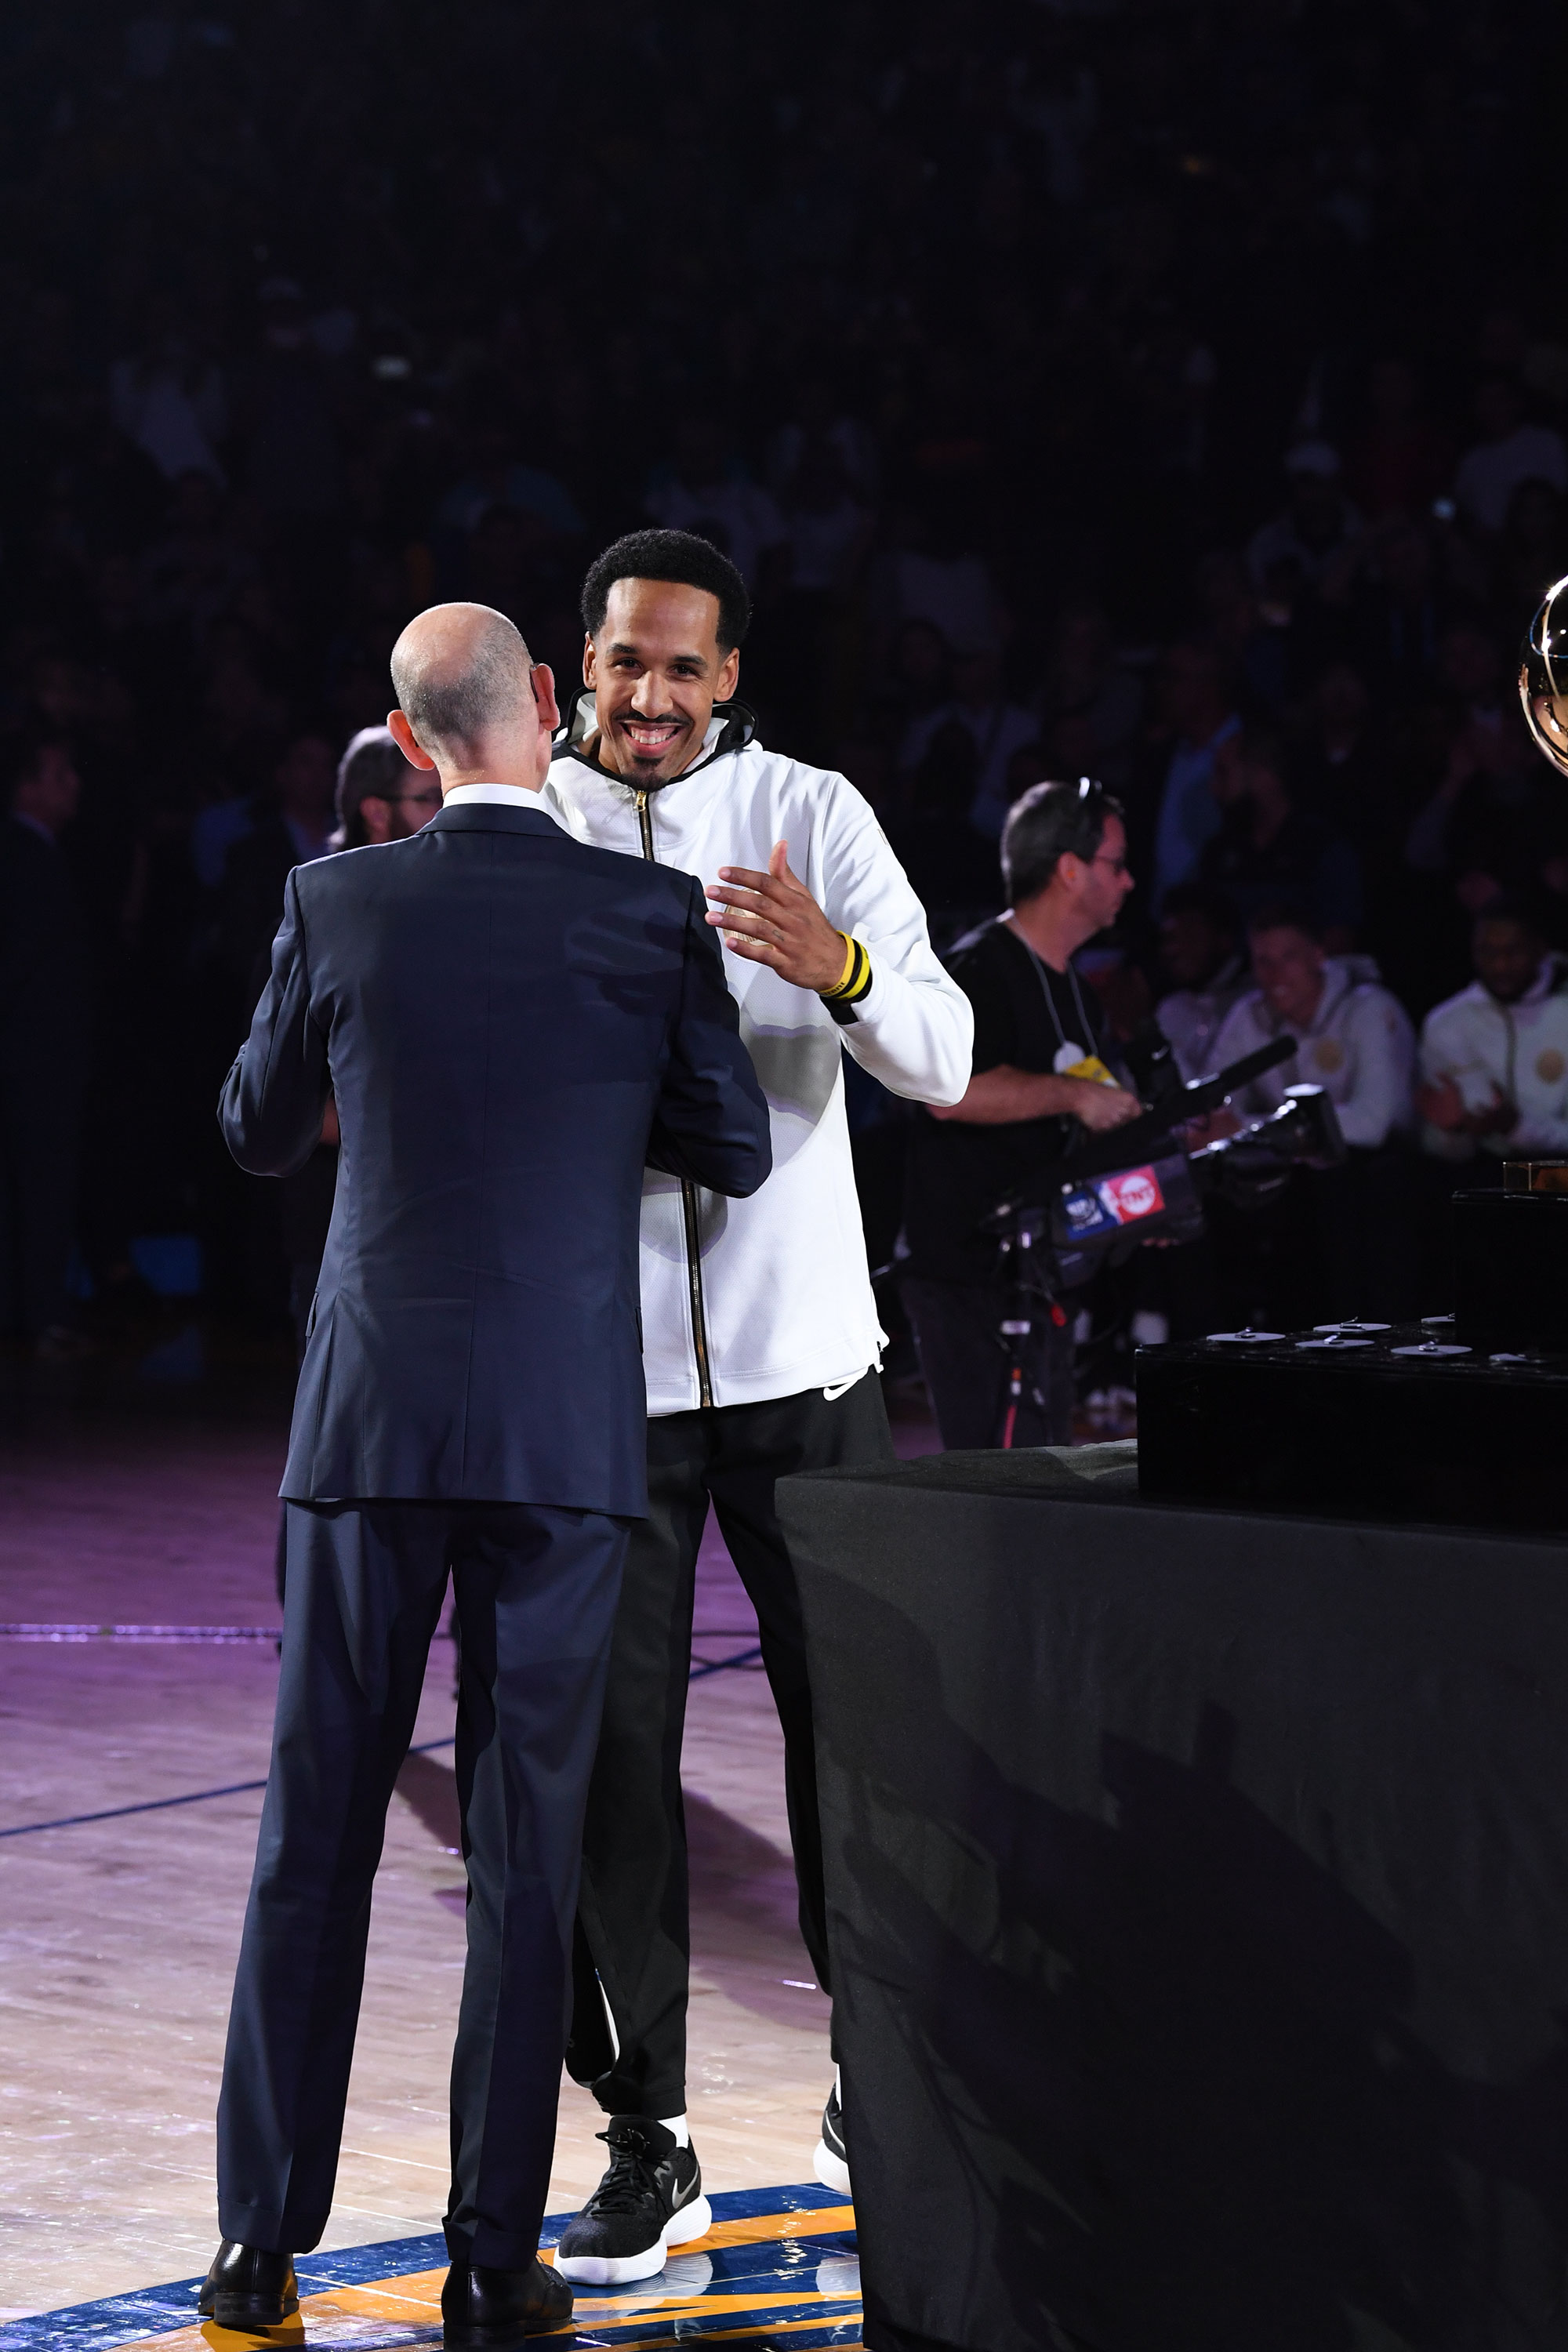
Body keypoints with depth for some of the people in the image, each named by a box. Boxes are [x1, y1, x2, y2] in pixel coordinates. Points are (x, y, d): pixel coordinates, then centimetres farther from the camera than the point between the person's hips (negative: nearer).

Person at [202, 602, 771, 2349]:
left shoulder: (338, 901, -2)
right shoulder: (654, 914, -4)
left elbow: (258, 1133, 12)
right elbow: (735, 1149, 6)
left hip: (373, 1418, 1)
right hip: (566, 1430, -1)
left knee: (316, 1830, 9)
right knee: (526, 1847, 5)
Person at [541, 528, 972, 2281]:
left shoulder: (812, 817, 1)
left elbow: (940, 1061, -6)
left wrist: (837, 962, -26)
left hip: (798, 1347, 0)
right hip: (597, 1361, 0)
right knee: (609, 1747, -1)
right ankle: (646, 2141, 7)